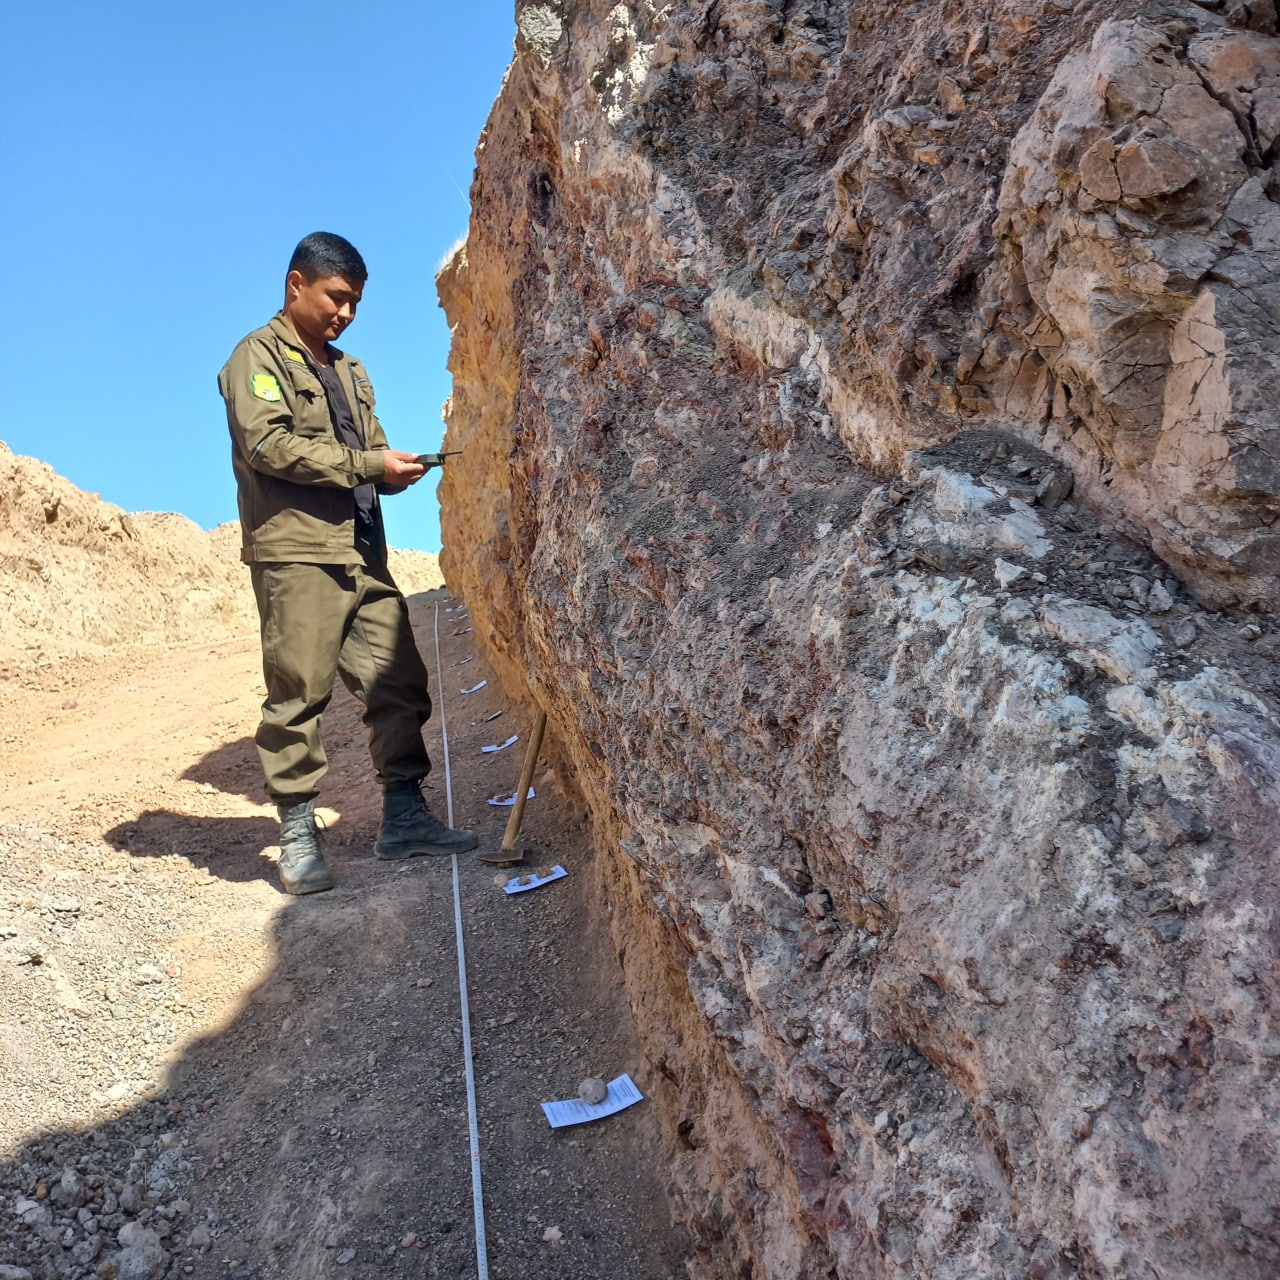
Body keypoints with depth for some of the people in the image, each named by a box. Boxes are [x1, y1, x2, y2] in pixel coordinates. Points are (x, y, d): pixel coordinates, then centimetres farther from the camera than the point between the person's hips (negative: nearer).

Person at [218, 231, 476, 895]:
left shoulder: (348, 371, 25)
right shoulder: (258, 356, 2)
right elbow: (269, 444, -13)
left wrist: (398, 469, -1)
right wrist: (368, 464, -14)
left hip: (363, 554, 7)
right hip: (295, 552, -7)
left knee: (397, 681, 2)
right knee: (298, 693, -4)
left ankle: (403, 817, 10)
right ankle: (297, 834, 6)